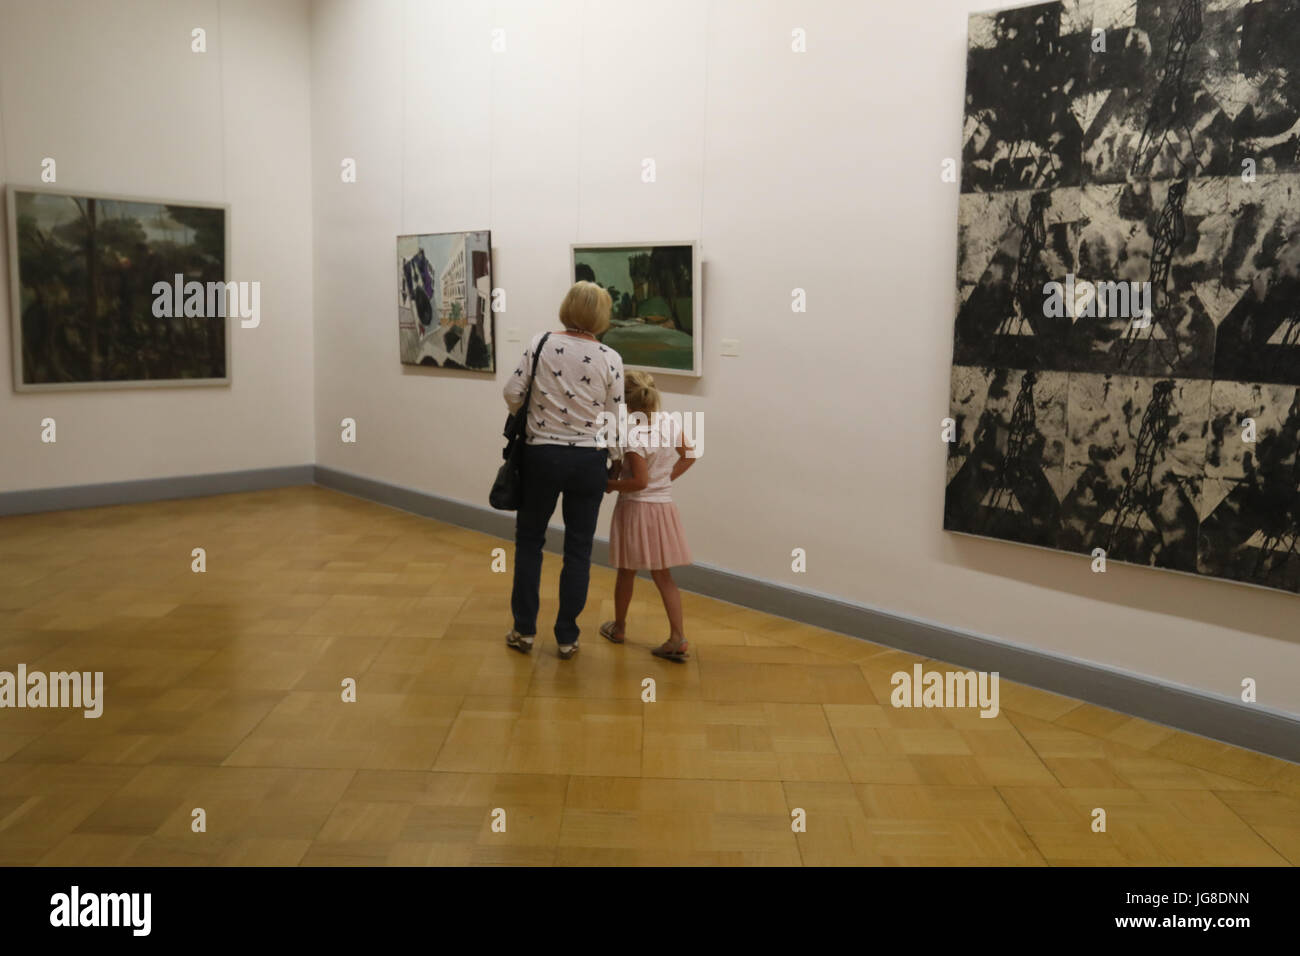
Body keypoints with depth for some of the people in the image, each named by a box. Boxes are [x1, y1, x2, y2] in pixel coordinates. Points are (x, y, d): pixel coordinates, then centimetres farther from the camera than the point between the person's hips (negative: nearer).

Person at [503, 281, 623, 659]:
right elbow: (614, 419, -3)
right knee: (578, 550, 10)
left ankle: (524, 629, 22)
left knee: (529, 540, 17)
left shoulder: (541, 344, -6)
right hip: (588, 460, 0)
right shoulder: (610, 359, -7)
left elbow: (512, 394, -6)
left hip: (541, 455, 0)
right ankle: (567, 637, 17)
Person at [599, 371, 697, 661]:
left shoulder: (633, 436, -22)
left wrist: (610, 484, -9)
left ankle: (619, 627, 34)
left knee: (626, 572, 14)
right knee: (663, 575, 10)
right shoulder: (673, 422, -2)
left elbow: (640, 481, -22)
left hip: (635, 509, -5)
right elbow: (688, 456, 10)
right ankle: (678, 639, 2)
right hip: (663, 507, 5)